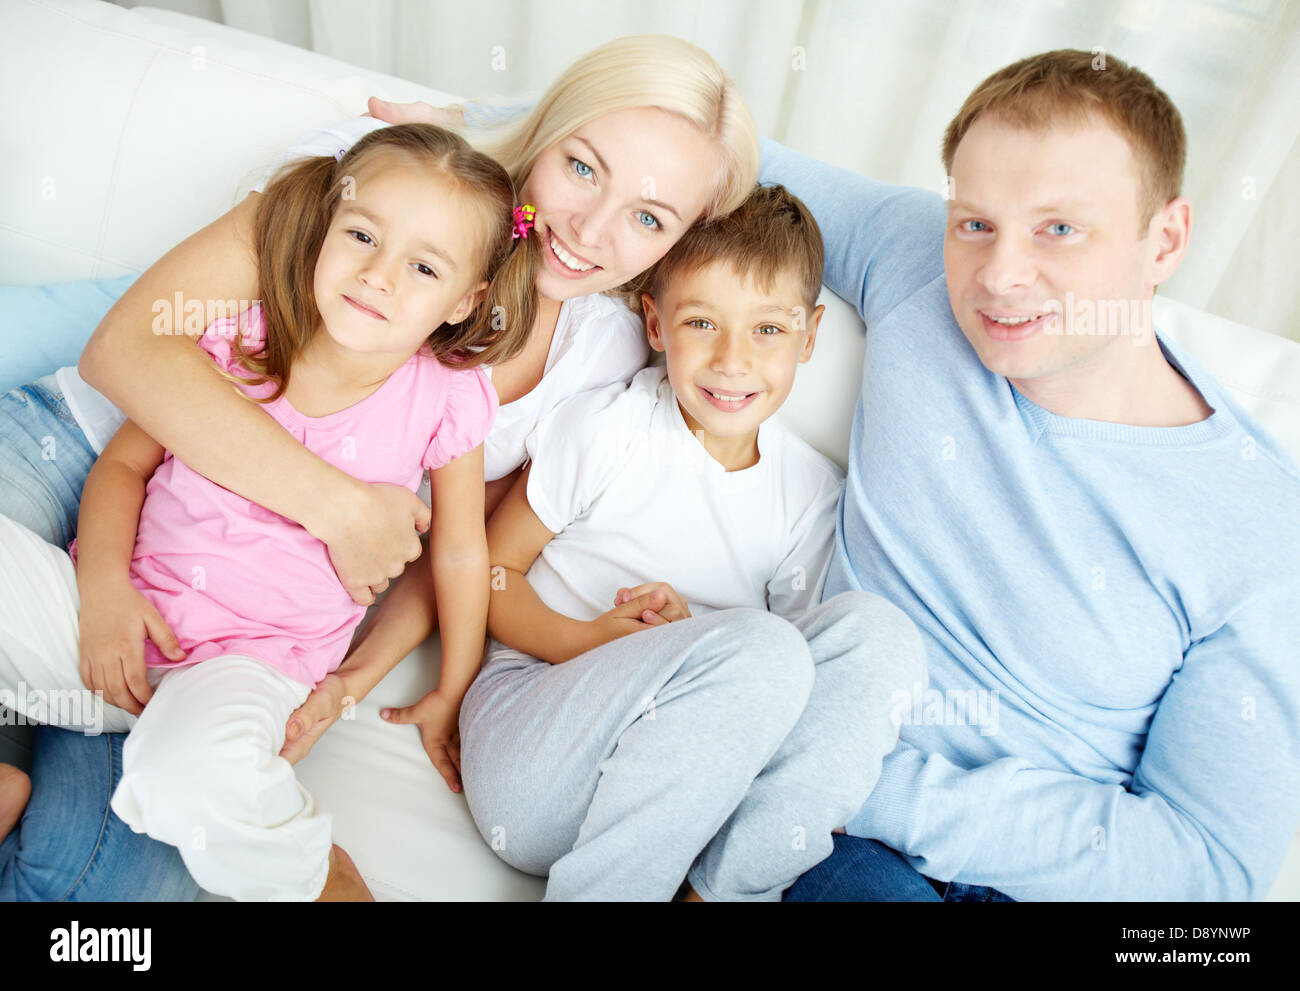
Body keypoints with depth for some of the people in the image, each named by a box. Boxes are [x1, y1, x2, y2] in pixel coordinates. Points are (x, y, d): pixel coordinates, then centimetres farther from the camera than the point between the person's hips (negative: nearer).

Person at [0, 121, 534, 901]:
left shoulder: (445, 399, -8)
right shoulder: (236, 341, -4)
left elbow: (460, 556, 4)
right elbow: (123, 463, 7)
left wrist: (451, 698, 11)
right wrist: (103, 582, -11)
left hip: (252, 661, -3)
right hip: (116, 615, 3)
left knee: (196, 771, -35)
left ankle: (318, 873, -4)